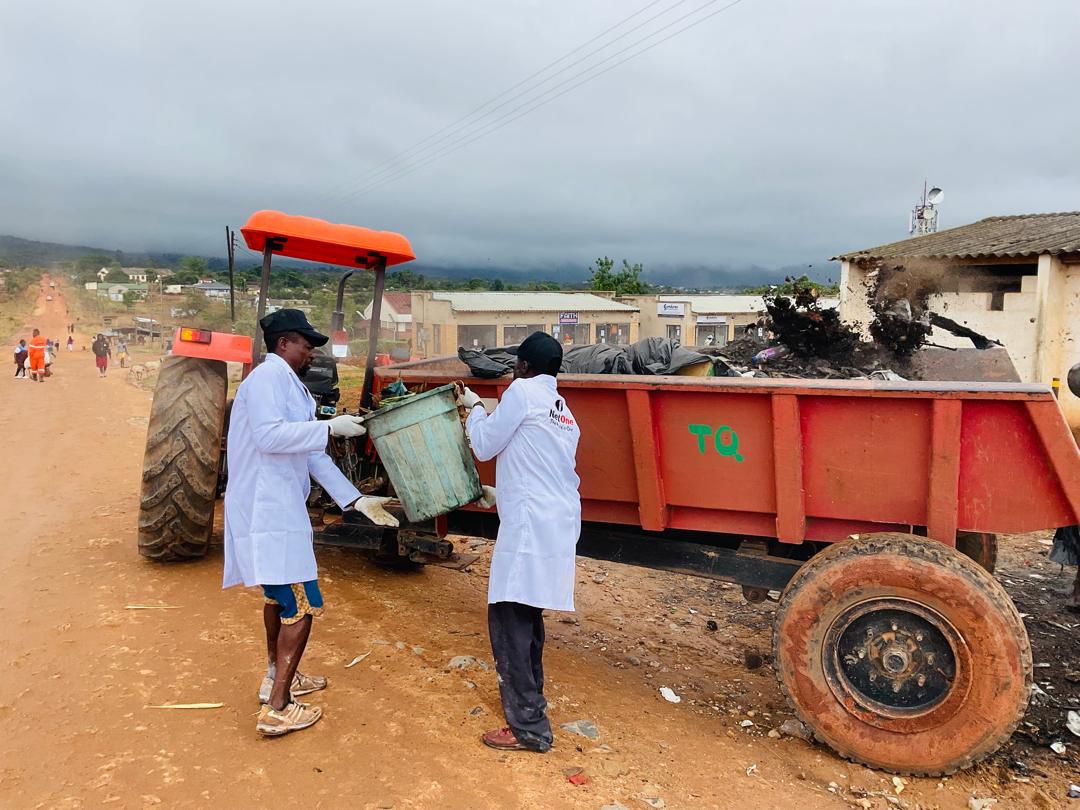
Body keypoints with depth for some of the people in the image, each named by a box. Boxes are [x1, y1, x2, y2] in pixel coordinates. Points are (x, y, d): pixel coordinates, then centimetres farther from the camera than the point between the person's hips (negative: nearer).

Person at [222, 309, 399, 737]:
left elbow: (314, 455, 15)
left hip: (276, 508, 11)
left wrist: (357, 500, 11)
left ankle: (278, 677, 41)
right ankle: (276, 709, -1)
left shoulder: (289, 384, 17)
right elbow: (268, 435, -27)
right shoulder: (269, 374, -11)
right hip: (268, 511, -11)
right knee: (301, 606, -8)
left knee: (279, 596, 24)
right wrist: (330, 427, -23)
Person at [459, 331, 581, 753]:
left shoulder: (522, 391, -5)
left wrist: (474, 408, 17)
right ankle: (530, 696, 35)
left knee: (509, 620, -6)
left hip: (530, 524, -9)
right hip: (557, 523, 9)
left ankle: (529, 727, -3)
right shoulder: (563, 411, 21)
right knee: (528, 616, 22)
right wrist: (502, 495, 33)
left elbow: (484, 446, -1)